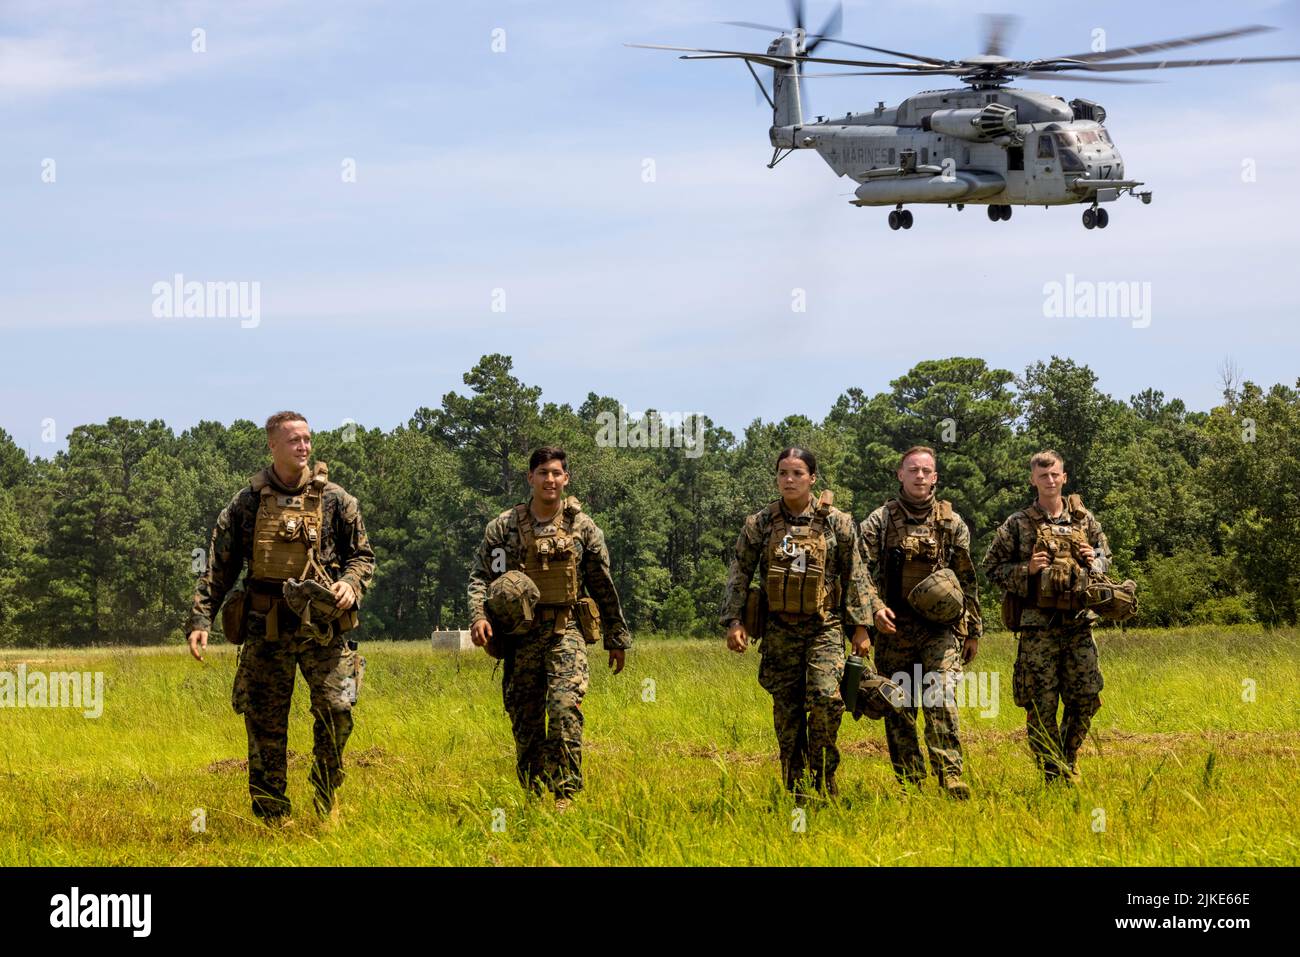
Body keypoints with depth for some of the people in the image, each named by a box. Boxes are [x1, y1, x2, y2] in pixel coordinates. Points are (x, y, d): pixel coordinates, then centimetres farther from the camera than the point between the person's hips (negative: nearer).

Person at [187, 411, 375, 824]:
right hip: (266, 630, 1)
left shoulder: (333, 499, 5)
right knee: (264, 723, 2)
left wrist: (351, 584, -9)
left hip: (322, 625, 0)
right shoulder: (247, 502, 5)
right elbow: (219, 566, 7)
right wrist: (200, 618, -1)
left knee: (336, 711, -10)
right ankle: (273, 817, 11)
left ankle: (326, 804, 10)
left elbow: (363, 555, 12)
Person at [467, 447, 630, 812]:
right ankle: (532, 798, 16)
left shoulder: (582, 527, 7)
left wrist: (618, 639, 15)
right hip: (521, 634, 2)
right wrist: (478, 615, -16)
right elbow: (480, 573, 3)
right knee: (524, 721, 4)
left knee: (565, 706, -21)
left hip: (566, 631, -1)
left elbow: (603, 586, 12)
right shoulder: (504, 526, 5)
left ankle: (565, 795, -19)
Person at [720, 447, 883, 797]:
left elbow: (854, 575, 4)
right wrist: (734, 620, -4)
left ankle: (823, 774, -2)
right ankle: (796, 790, 11)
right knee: (787, 710, 3)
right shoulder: (759, 524, 4)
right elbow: (738, 575, 6)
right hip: (779, 629, 2)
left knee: (826, 698, -19)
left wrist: (860, 626, 1)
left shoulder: (836, 522, 1)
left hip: (824, 626, -2)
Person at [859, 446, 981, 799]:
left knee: (941, 698, -16)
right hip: (895, 628, 1)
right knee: (898, 709, 3)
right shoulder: (879, 521, 6)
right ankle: (909, 784, 9)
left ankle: (950, 777, -20)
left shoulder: (952, 524, 9)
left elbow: (968, 580, 13)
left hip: (941, 627, -1)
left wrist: (973, 631, 11)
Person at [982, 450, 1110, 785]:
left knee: (1086, 700, 5)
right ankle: (1054, 776, 8)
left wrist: (1094, 562, -2)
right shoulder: (1018, 525, 0)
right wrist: (1026, 570, -13)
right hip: (1038, 625, -3)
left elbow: (1105, 557, 21)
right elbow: (991, 567, 2)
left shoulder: (1084, 520, 9)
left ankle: (1069, 764, 26)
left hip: (1079, 623, 3)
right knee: (1041, 706, -2)